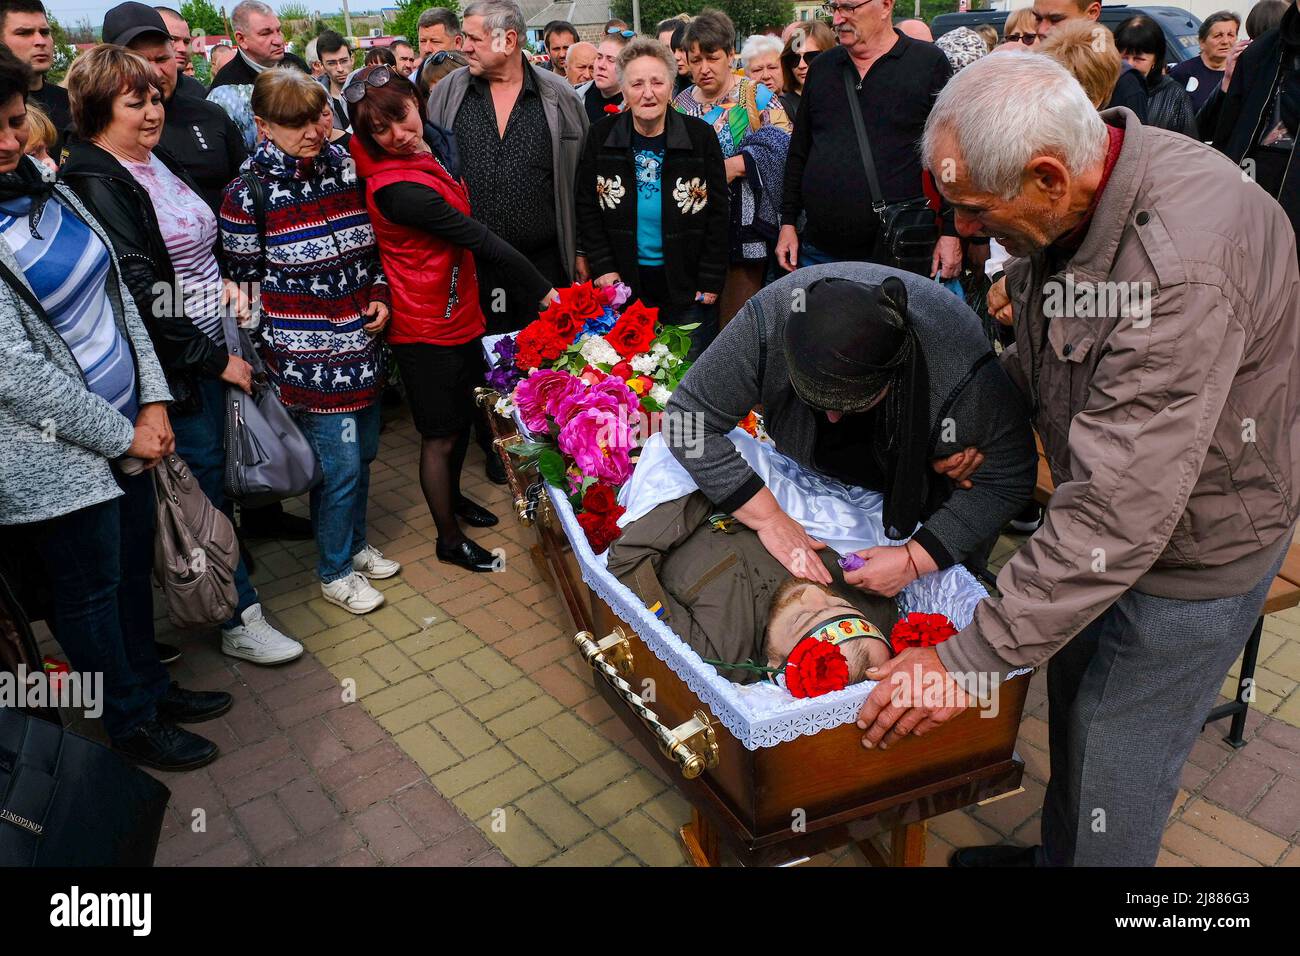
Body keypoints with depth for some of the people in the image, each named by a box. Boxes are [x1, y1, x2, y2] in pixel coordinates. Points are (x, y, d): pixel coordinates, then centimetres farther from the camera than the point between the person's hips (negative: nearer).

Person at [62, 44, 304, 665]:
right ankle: (240, 620, 12)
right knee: (206, 481, 0)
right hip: (172, 365, -7)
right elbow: (140, 294, -21)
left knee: (210, 476, 16)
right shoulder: (96, 184, -16)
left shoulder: (158, 161, 10)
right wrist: (215, 358, -16)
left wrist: (226, 283, 4)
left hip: (208, 346, 8)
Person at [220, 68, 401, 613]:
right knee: (340, 465, -1)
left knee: (364, 451, 17)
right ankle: (335, 573, 21)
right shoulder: (248, 195, -11)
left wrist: (378, 294, 0)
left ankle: (355, 543, 39)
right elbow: (244, 282, -5)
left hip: (363, 345, 6)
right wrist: (275, 347, -5)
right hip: (308, 359, -6)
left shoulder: (344, 170, 6)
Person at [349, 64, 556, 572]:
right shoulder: (397, 188, -28)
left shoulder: (439, 141, -3)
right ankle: (449, 539, 23)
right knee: (441, 434, 6)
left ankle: (451, 494, 47)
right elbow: (477, 237, -24)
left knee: (462, 414, 23)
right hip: (427, 325, -8)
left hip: (460, 309, 9)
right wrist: (540, 286, -17)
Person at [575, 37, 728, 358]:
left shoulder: (700, 135, -4)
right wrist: (602, 267, -5)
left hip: (688, 285, -1)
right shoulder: (602, 136, -1)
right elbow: (587, 207, 4)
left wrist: (711, 280, -5)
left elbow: (718, 212, -1)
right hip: (624, 282, 1)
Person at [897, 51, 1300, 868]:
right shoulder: (1076, 195, -9)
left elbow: (1122, 515, -39)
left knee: (1116, 759, 8)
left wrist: (970, 659, -34)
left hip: (1193, 549, -8)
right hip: (1113, 505, 8)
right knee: (1073, 703, 24)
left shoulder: (1181, 273, -38)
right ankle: (1055, 854, 48)